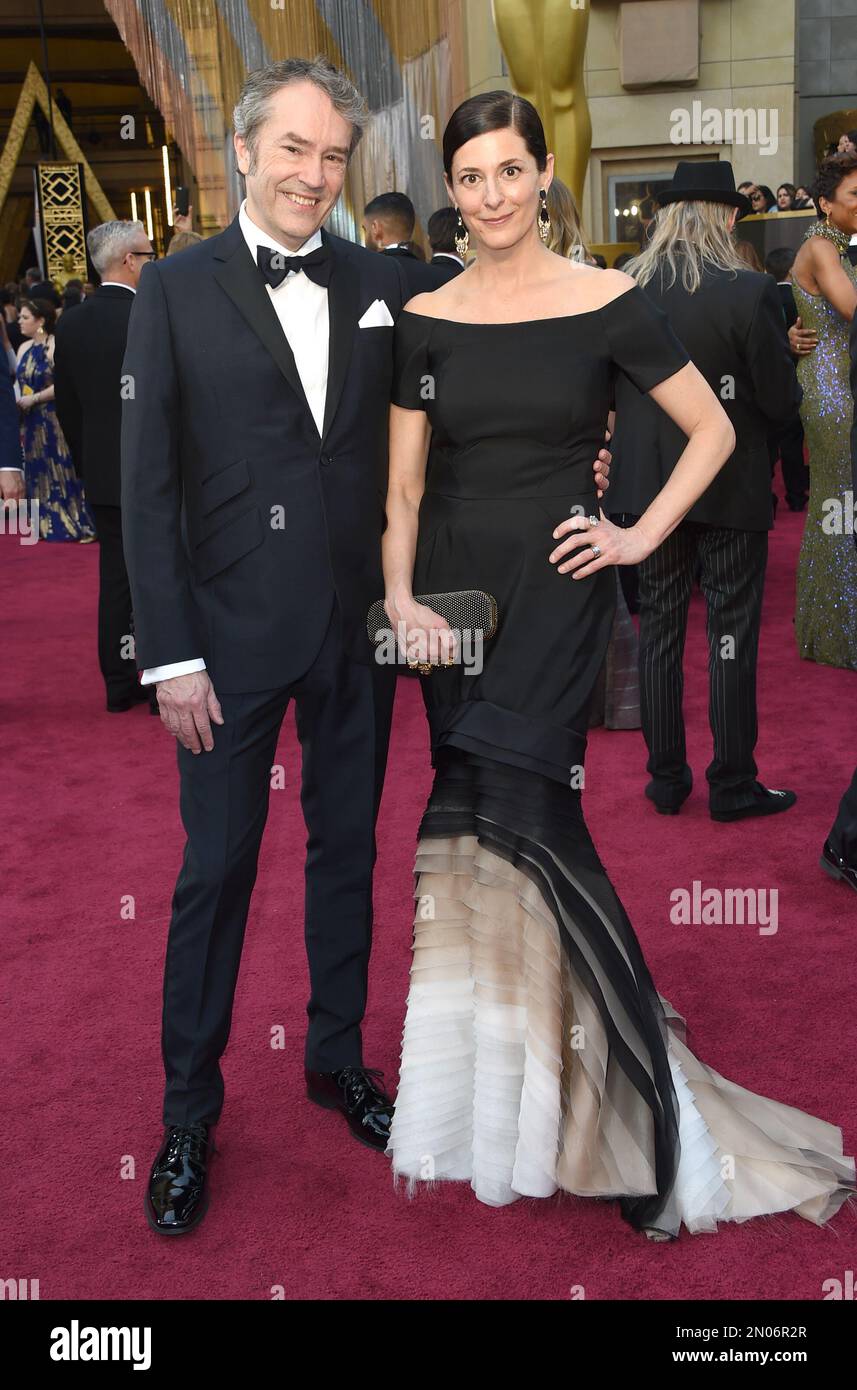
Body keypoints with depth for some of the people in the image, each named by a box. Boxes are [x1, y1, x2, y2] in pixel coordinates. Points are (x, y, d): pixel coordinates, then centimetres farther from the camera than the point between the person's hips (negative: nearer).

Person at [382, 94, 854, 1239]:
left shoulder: (607, 304, -2)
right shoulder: (425, 319, 6)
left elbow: (714, 430, 5)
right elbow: (402, 487, 6)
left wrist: (643, 535, -4)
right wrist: (400, 599, -7)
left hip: (556, 593, -3)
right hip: (451, 595, 4)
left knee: (514, 810, -13)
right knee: (477, 827, 7)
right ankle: (486, 1093, 24)